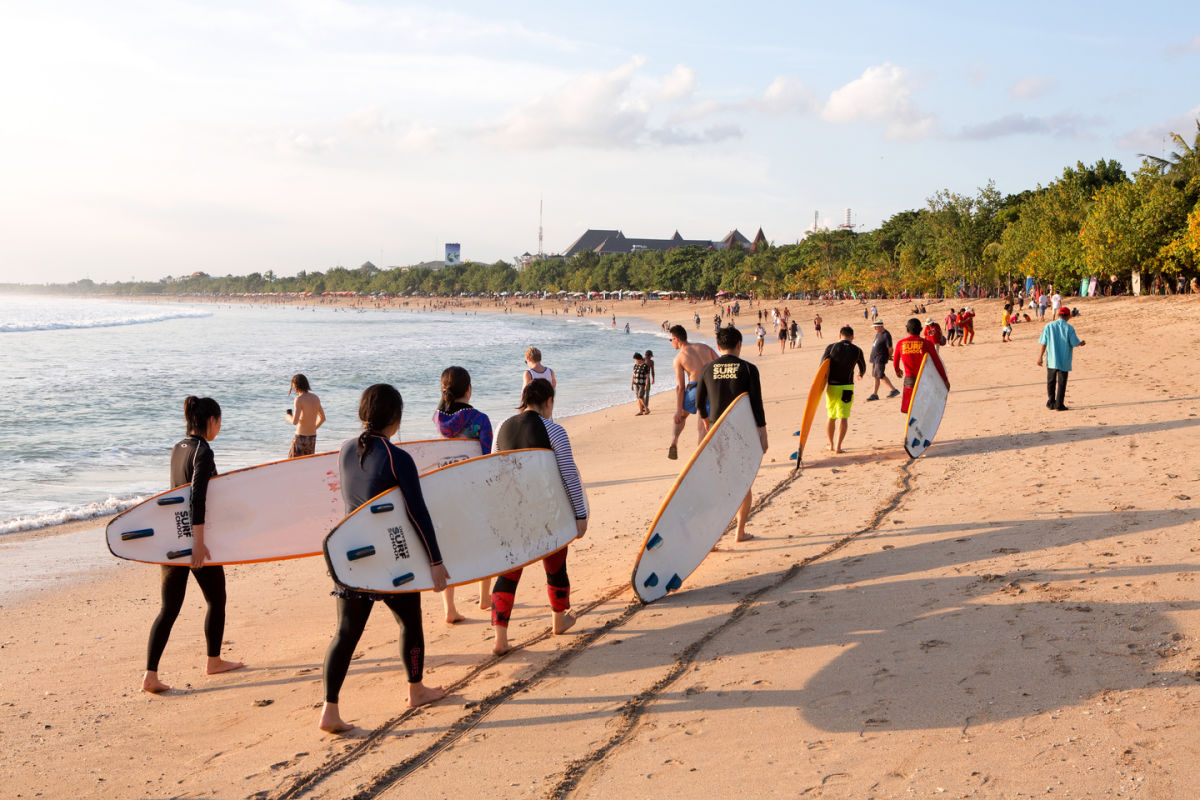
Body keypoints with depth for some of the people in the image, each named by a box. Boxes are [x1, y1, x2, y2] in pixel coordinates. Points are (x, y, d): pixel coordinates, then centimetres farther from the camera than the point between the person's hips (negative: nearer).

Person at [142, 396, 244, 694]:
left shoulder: (178, 448, 10)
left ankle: (150, 674, -4)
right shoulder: (203, 452, -15)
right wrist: (199, 541, -27)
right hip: (193, 536, -7)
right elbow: (197, 499, -24)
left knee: (169, 608, 5)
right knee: (216, 599, 15)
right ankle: (214, 661, 28)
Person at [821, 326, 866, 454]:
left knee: (831, 417, 14)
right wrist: (861, 375, 42)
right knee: (843, 417, 0)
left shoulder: (831, 347, -1)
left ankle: (831, 445, 23)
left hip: (831, 386, 1)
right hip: (846, 387, -1)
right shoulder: (857, 350, 2)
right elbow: (863, 368, 19)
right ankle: (838, 446, -7)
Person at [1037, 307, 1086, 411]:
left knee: (1051, 382, 16)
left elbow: (1043, 343, -3)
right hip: (1064, 361, -2)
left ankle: (1051, 402, 21)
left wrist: (1040, 357, 3)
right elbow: (1075, 343, -7)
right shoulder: (1069, 328, -8)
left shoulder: (1049, 326, -3)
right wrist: (1081, 343, 15)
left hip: (1051, 360, 2)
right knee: (1061, 382, 4)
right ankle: (1059, 405, 3)